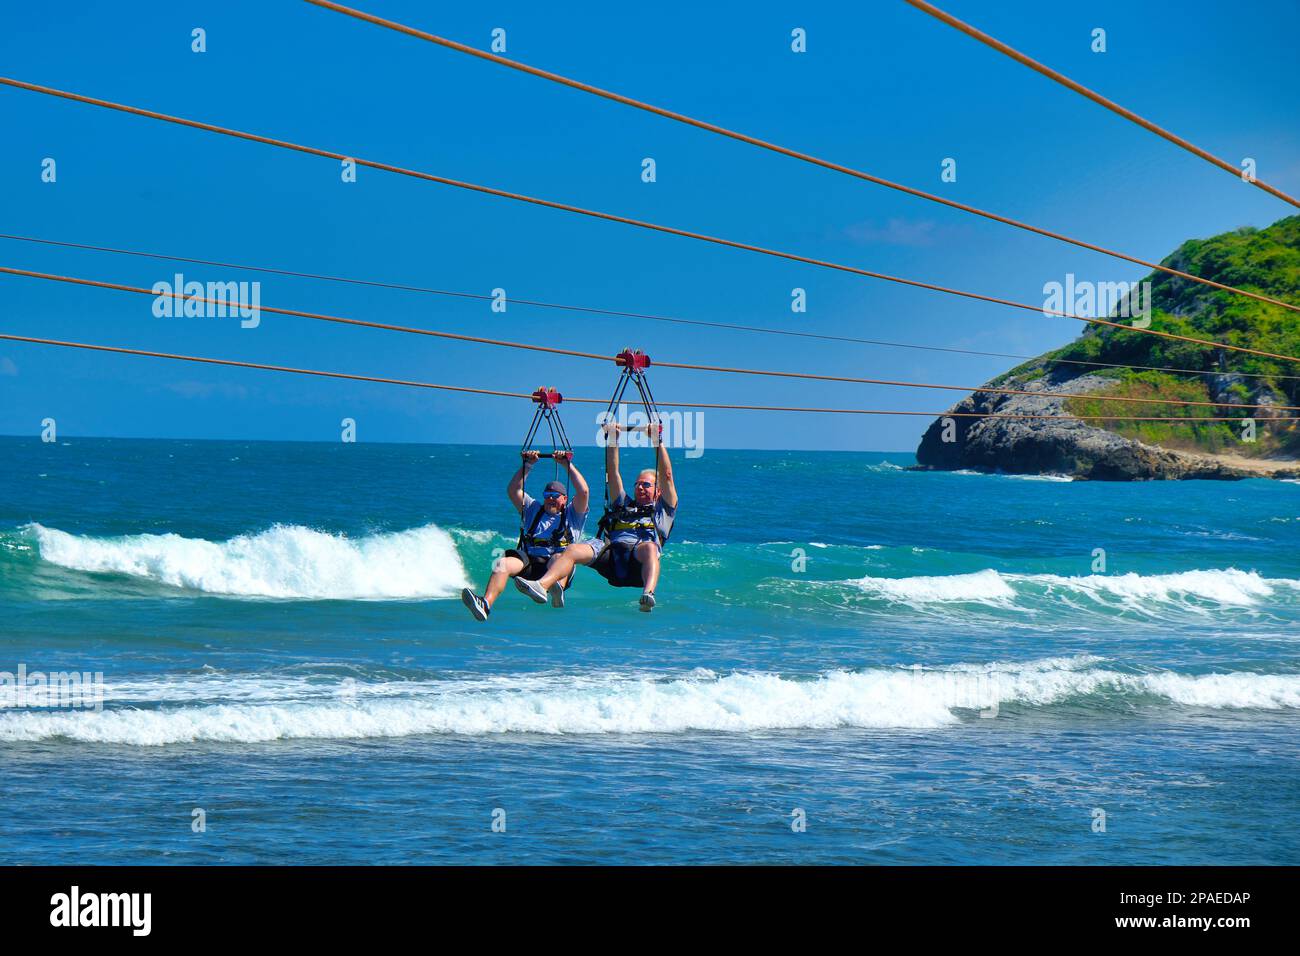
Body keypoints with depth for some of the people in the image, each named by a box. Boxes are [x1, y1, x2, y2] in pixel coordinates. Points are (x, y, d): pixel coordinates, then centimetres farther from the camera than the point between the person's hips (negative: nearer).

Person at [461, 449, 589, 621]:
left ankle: (543, 587, -69)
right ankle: (485, 604, -51)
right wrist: (527, 465, 15)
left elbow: (583, 492, 4)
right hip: (529, 564, 2)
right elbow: (513, 491, 21)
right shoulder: (533, 509, 30)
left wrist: (568, 465, 5)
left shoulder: (572, 514, 20)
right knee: (502, 563, -27)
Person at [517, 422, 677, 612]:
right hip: (610, 550, 4)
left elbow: (666, 476, 20)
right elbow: (612, 473, 35)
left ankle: (648, 594, -66)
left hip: (637, 561, -4)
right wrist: (612, 439, 28)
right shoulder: (624, 504, 39)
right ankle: (541, 585, -50)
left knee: (649, 548, -41)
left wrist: (658, 441, 17)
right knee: (573, 550, -25)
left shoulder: (663, 510, 29)